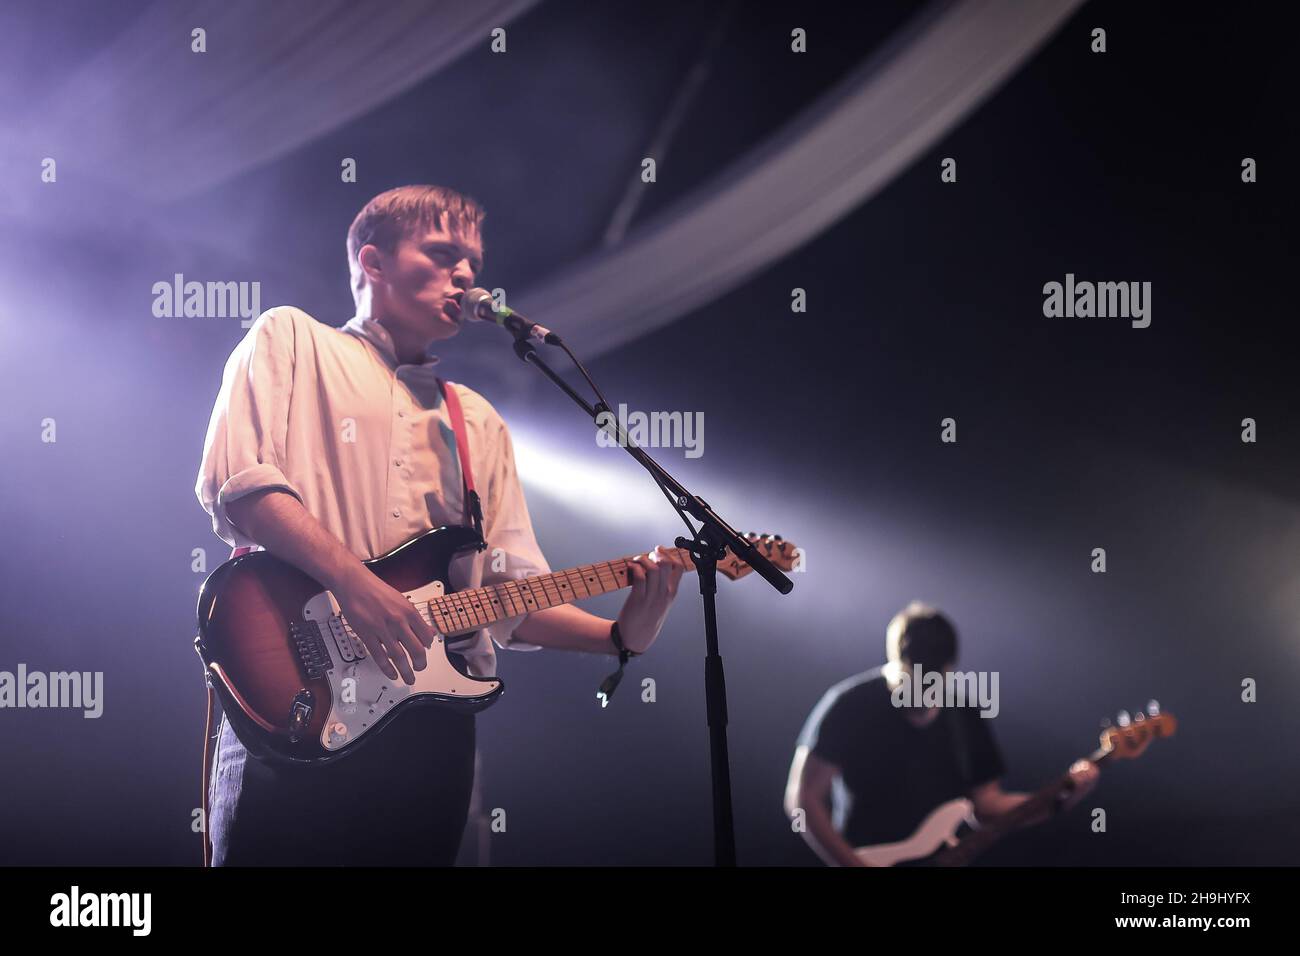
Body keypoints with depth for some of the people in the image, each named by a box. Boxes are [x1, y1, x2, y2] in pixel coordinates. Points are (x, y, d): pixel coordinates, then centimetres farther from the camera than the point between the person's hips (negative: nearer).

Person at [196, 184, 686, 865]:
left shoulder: (479, 423, 24)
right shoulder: (290, 341, 9)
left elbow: (514, 590, 17)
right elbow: (233, 482, -8)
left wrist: (619, 635, -1)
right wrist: (353, 583, -19)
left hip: (432, 724, 5)